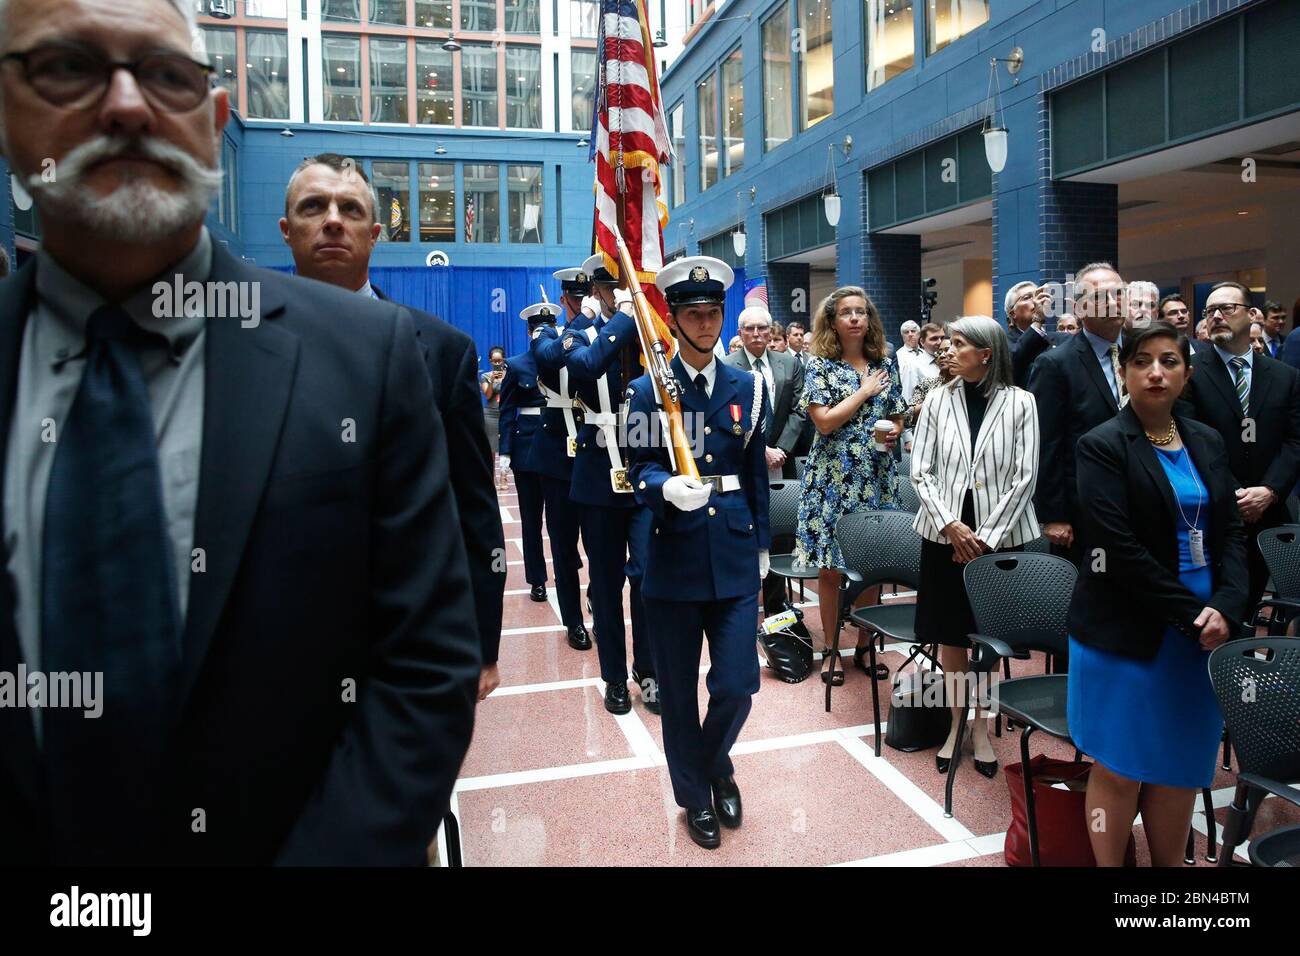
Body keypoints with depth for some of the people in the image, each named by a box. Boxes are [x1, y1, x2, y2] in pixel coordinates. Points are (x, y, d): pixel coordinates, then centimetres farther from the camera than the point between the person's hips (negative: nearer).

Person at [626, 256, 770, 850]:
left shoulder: (747, 387, 7)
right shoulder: (647, 391, -1)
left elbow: (756, 472, 12)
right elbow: (641, 472, -5)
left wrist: (761, 543, 12)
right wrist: (668, 489, -28)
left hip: (735, 558, 2)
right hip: (673, 558, -1)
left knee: (736, 687, 1)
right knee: (679, 692, 10)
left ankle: (715, 766, 34)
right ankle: (695, 795, 33)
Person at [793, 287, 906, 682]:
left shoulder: (885, 364, 10)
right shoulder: (820, 365, -2)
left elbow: (898, 417, 16)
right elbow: (825, 421, -13)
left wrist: (894, 432, -6)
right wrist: (865, 391, -9)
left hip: (877, 476, 4)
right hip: (833, 477, -4)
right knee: (830, 567, 2)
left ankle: (864, 645, 22)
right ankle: (831, 651, 14)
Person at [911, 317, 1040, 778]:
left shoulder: (1019, 403, -3)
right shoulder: (938, 401, 2)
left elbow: (1024, 476, -6)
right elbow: (921, 471, 0)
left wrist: (987, 535, -11)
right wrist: (950, 525, -11)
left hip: (1000, 535, -2)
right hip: (945, 533, 2)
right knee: (950, 632, 9)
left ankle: (982, 725, 23)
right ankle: (956, 723, 25)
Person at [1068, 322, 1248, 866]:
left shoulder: (1208, 443, 10)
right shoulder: (1102, 446, -8)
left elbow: (1231, 533, 6)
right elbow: (1117, 550, -15)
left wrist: (1226, 608, -9)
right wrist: (1192, 611, -15)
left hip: (1201, 634, 5)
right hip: (1125, 633, -5)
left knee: (1181, 770, 11)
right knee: (1119, 771, 3)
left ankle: (1170, 866, 27)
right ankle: (1108, 866, 19)